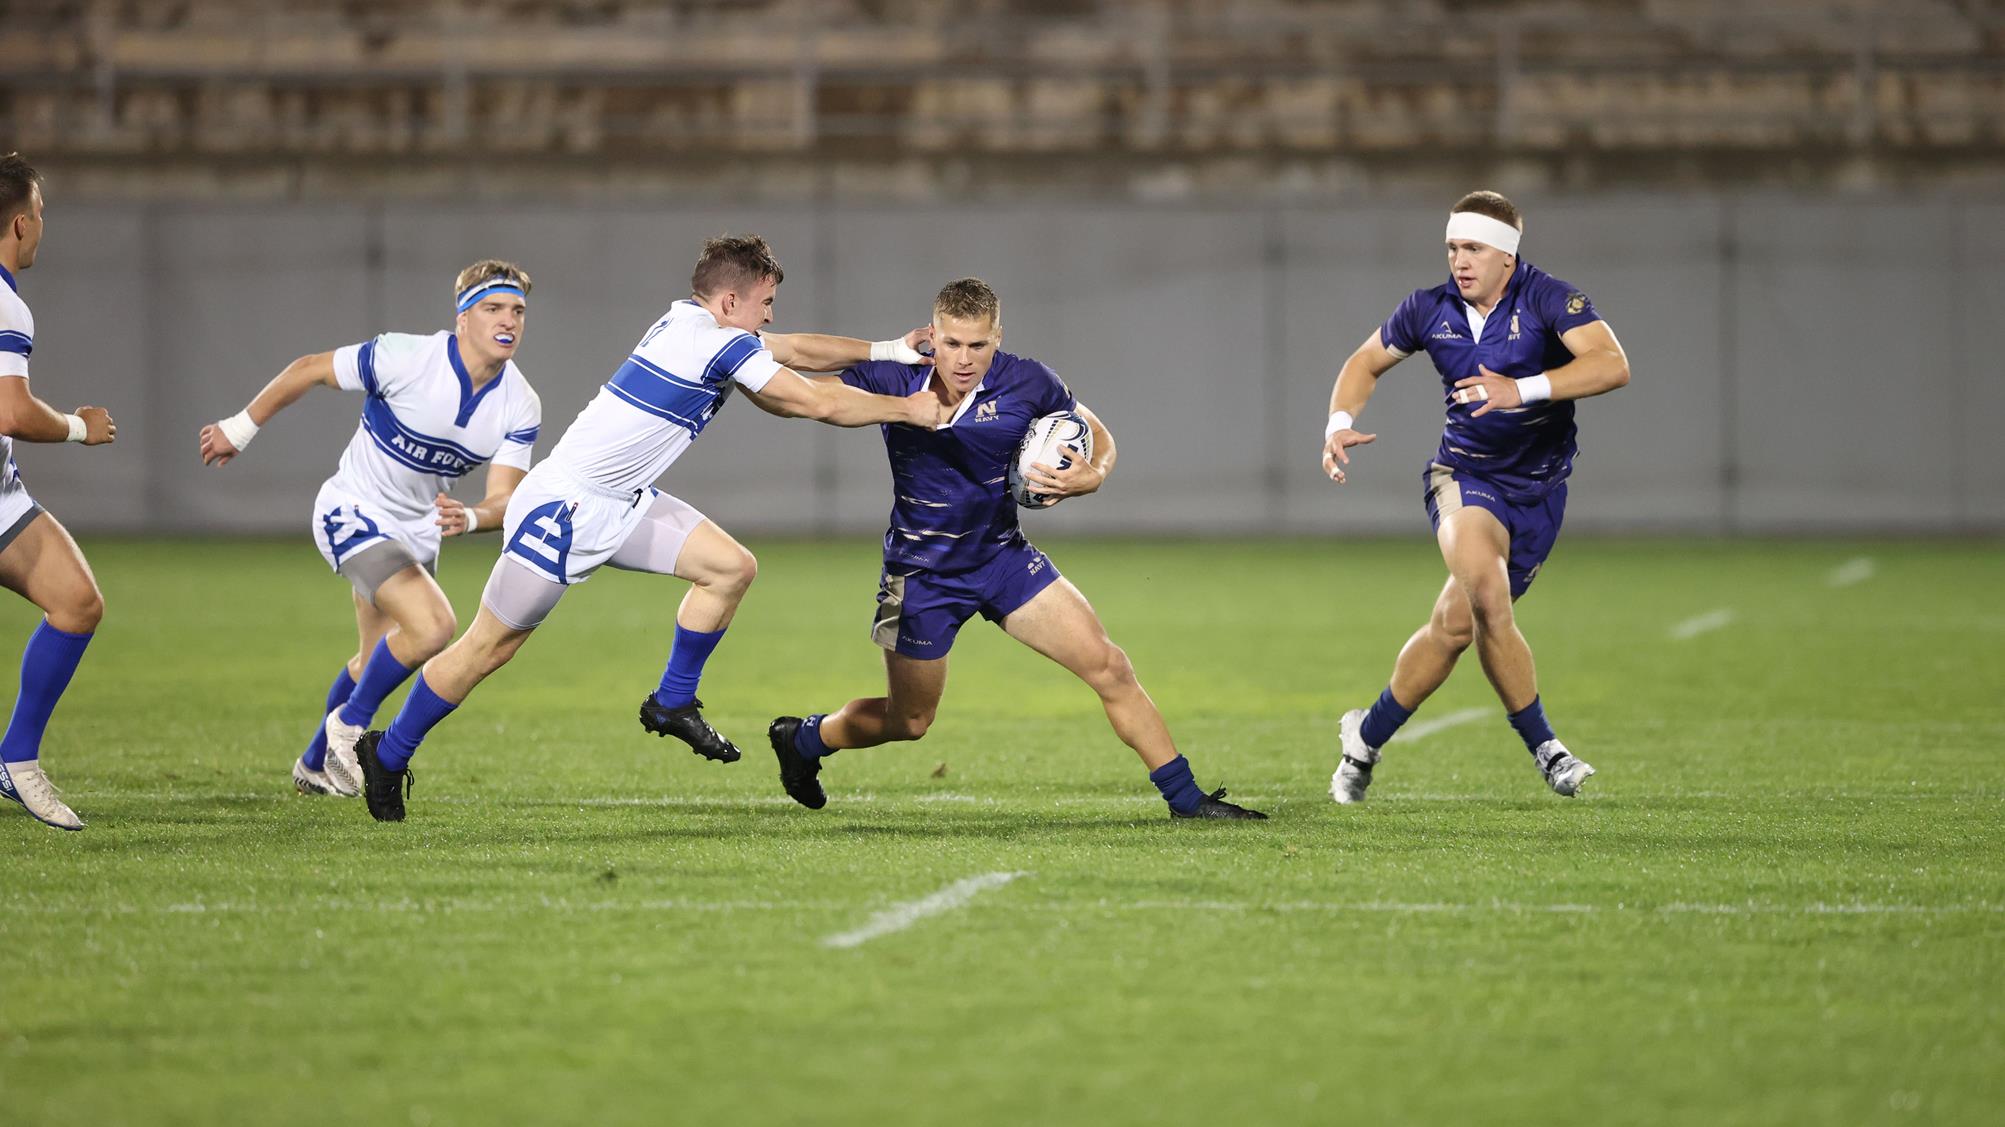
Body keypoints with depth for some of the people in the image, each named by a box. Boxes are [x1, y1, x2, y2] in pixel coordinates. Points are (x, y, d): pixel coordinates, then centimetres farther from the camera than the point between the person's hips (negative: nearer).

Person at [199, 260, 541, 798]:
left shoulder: (521, 407, -12)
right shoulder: (405, 358, -25)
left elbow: (504, 497, -15)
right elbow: (310, 370, -13)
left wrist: (469, 517, -39)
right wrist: (239, 428, -5)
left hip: (418, 529, 7)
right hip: (354, 510, -7)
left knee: (376, 662, 20)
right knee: (432, 626, -25)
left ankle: (315, 765, 43)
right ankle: (349, 725, -2)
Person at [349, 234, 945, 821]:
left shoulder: (690, 322, 9)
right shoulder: (722, 345, -20)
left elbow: (795, 350, 22)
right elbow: (818, 402, -17)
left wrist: (885, 350, 18)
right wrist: (907, 409, -6)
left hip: (621, 504, 10)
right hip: (565, 507, -10)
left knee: (732, 566, 1)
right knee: (489, 647, -2)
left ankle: (672, 704, 14)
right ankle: (387, 756, 12)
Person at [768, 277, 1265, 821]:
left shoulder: (1028, 383, -14)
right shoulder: (893, 380, -19)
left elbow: (1096, 435, 2)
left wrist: (1091, 476, -22)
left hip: (1003, 556, 2)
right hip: (921, 572, -2)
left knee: (1108, 667, -7)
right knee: (908, 722, 11)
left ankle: (1187, 800, 3)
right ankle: (801, 739, 40)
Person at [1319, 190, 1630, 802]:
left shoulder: (1548, 299, -12)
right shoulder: (1429, 310, 0)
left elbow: (1612, 364, -28)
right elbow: (1366, 363, 17)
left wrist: (1522, 390, -38)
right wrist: (1340, 424, -3)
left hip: (1539, 488, 0)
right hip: (1465, 473, 0)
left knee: (1456, 623, -2)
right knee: (1487, 593, -29)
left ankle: (1367, 735, 21)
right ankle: (1543, 746, -17)